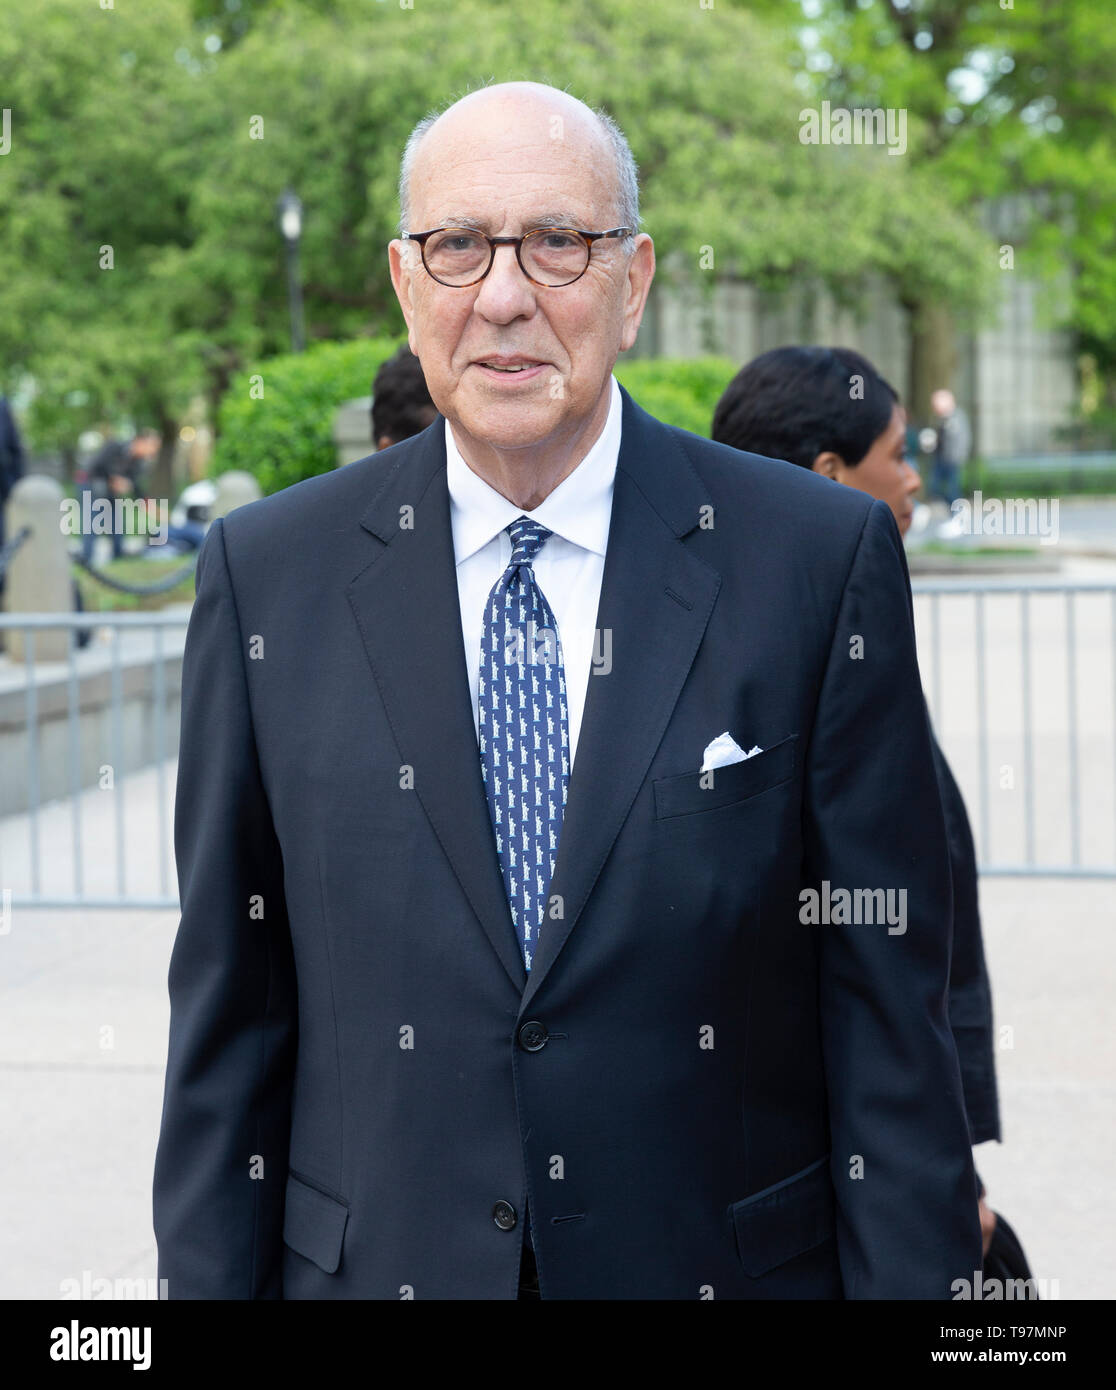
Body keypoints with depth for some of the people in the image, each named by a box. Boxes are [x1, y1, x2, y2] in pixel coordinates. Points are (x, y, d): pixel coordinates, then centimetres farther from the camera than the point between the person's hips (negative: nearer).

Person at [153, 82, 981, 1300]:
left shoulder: (821, 558, -6)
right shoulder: (265, 573, -1)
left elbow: (886, 1004, -5)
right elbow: (228, 1006, 1)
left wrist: (911, 1279, -8)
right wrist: (210, 1281, -2)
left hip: (733, 1262, -1)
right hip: (375, 1262, 1)